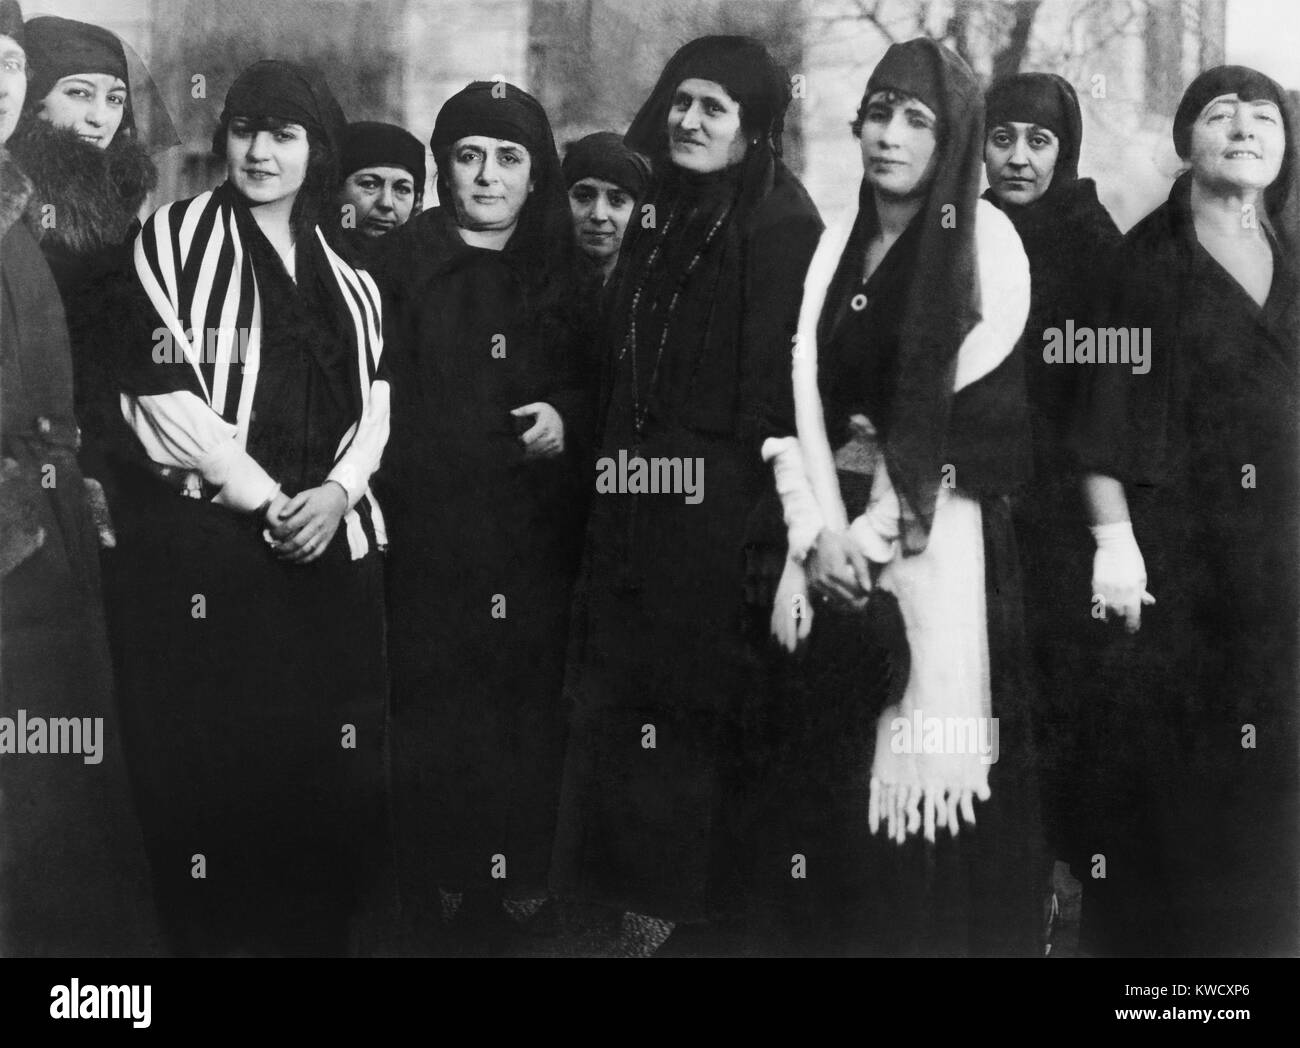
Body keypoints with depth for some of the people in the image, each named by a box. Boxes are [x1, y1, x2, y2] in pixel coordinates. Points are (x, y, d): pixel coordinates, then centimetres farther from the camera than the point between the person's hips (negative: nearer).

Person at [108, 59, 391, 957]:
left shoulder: (345, 270, 16)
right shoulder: (178, 237, 1)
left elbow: (374, 396, 12)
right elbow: (161, 389, -7)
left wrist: (337, 490, -7)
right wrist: (265, 498, -10)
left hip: (331, 535, 4)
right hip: (207, 533, -4)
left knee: (330, 760, 3)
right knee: (213, 758, -4)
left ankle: (319, 930, 15)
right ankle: (212, 934, 9)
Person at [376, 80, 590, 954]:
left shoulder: (562, 269, 12)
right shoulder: (405, 262, 5)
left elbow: (596, 383, 17)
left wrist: (567, 418, -3)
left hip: (538, 543, 2)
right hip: (431, 539, -2)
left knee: (533, 712, 1)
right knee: (436, 723, -4)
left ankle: (523, 888, 15)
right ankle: (439, 904, 9)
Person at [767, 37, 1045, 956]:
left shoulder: (984, 238, -3)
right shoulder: (839, 245, 13)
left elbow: (974, 407, -9)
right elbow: (806, 390, 4)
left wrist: (882, 525, -12)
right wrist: (819, 530, -9)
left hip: (939, 534, -4)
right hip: (840, 523, 5)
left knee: (932, 767, -5)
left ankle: (945, 931, 9)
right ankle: (859, 929, 17)